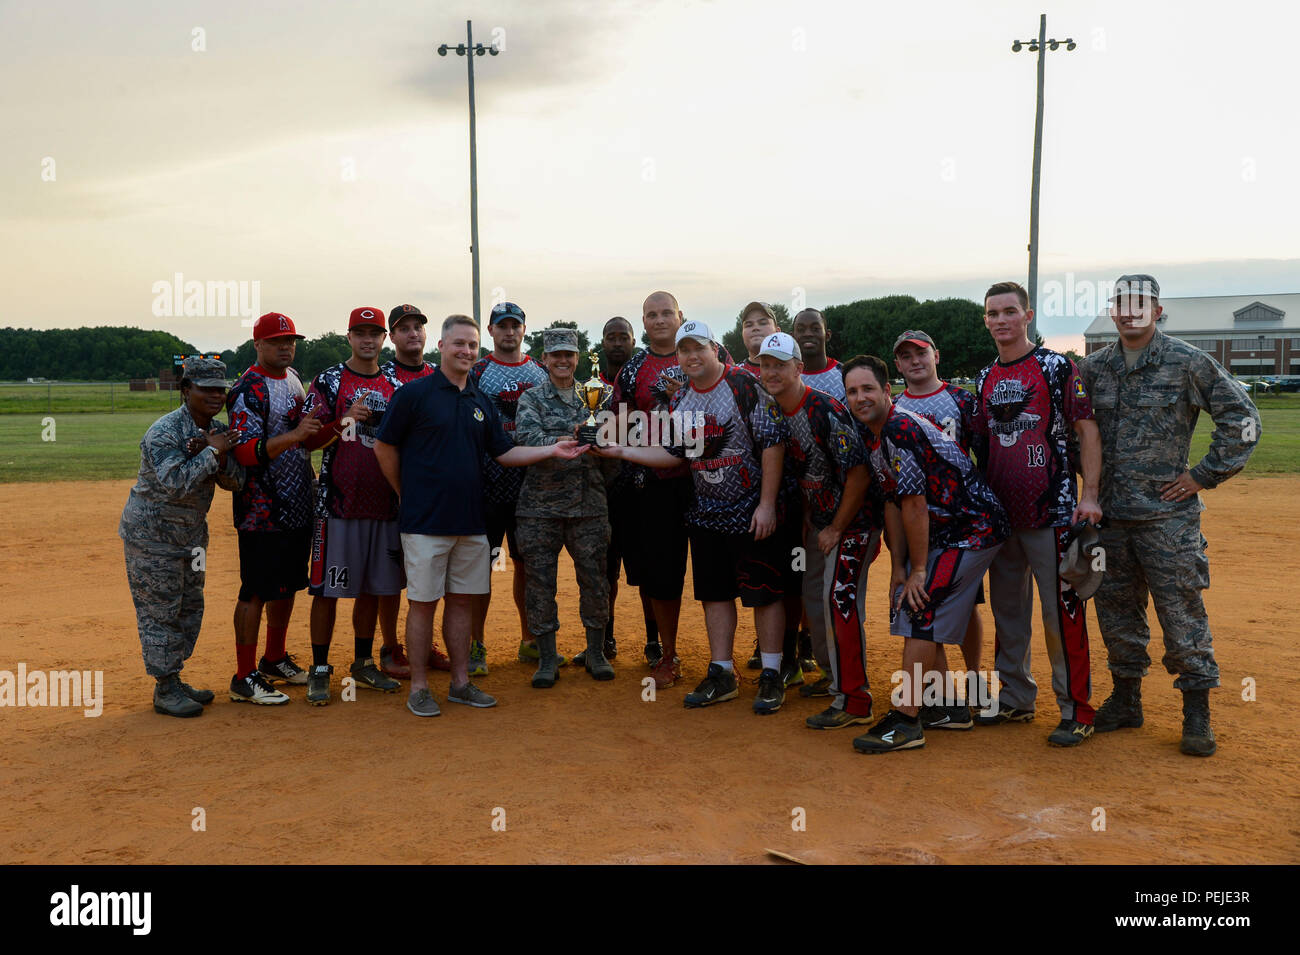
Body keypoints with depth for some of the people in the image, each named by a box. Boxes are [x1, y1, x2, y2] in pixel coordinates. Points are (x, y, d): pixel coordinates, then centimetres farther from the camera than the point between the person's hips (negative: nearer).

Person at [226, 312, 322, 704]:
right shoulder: (249, 390, -14)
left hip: (298, 506, 9)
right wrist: (294, 435, -34)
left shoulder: (293, 378, 12)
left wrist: (309, 474, 20)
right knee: (256, 592, -4)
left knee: (287, 585, 16)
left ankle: (275, 660, 30)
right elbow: (246, 452, -24)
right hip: (264, 512, -8)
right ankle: (244, 679, 3)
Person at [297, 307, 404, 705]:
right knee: (327, 588, -1)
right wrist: (345, 420, -20)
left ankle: (364, 664, 23)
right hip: (338, 502, -4)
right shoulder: (328, 381, 0)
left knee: (373, 587, 11)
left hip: (384, 503, 4)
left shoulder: (394, 385, 12)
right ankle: (319, 671, 8)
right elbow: (308, 438, -5)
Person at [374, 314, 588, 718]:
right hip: (425, 521, -5)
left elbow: (504, 453, 13)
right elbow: (384, 447, -1)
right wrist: (407, 494, 3)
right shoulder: (413, 394, -5)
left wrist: (552, 450, 2)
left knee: (462, 601, 11)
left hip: (471, 521, 5)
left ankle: (461, 682, 21)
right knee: (423, 603, 2)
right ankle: (419, 687, 12)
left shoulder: (482, 403, 12)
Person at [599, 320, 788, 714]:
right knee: (715, 593, 11)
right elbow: (673, 453, 12)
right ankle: (722, 675, 22)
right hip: (706, 514, 7)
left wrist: (767, 504, -18)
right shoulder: (680, 400, 8)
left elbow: (773, 443, -15)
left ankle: (771, 677, 11)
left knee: (764, 592, 0)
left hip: (752, 512, -6)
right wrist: (621, 451, 2)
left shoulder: (744, 386, -12)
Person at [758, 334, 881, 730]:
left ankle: (854, 700, -8)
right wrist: (807, 521, 10)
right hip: (820, 519, 9)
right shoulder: (774, 414, 2)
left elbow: (859, 474, -23)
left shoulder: (825, 411, -23)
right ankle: (837, 677, 32)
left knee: (839, 597, -15)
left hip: (854, 518, -9)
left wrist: (836, 529, -18)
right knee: (814, 597, 14)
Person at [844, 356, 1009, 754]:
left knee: (919, 608, -14)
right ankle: (945, 704, 25)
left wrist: (918, 570, -15)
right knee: (904, 606, 12)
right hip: (944, 531, 10)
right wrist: (898, 569, 3)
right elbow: (892, 502, 6)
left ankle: (906, 722, -9)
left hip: (973, 529, -10)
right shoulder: (872, 435, 6)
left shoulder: (900, 429, -23)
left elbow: (914, 504, -22)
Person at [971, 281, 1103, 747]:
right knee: (1007, 611, 13)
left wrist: (1089, 495, -15)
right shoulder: (985, 379, 13)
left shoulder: (1056, 367, -3)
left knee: (1061, 612, -5)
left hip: (1051, 512, -6)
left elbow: (1087, 430, -7)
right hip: (999, 513, 6)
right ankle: (1015, 699, 25)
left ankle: (1076, 710, 4)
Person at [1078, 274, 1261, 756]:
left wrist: (1204, 475, -6)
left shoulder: (1187, 362, -5)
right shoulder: (1093, 367, 8)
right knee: (1115, 610, 12)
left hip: (1167, 513, -5)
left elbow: (1242, 418, -3)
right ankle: (1125, 700, 27)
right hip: (1109, 513, 5)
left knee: (1182, 613, -2)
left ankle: (1197, 715, 10)